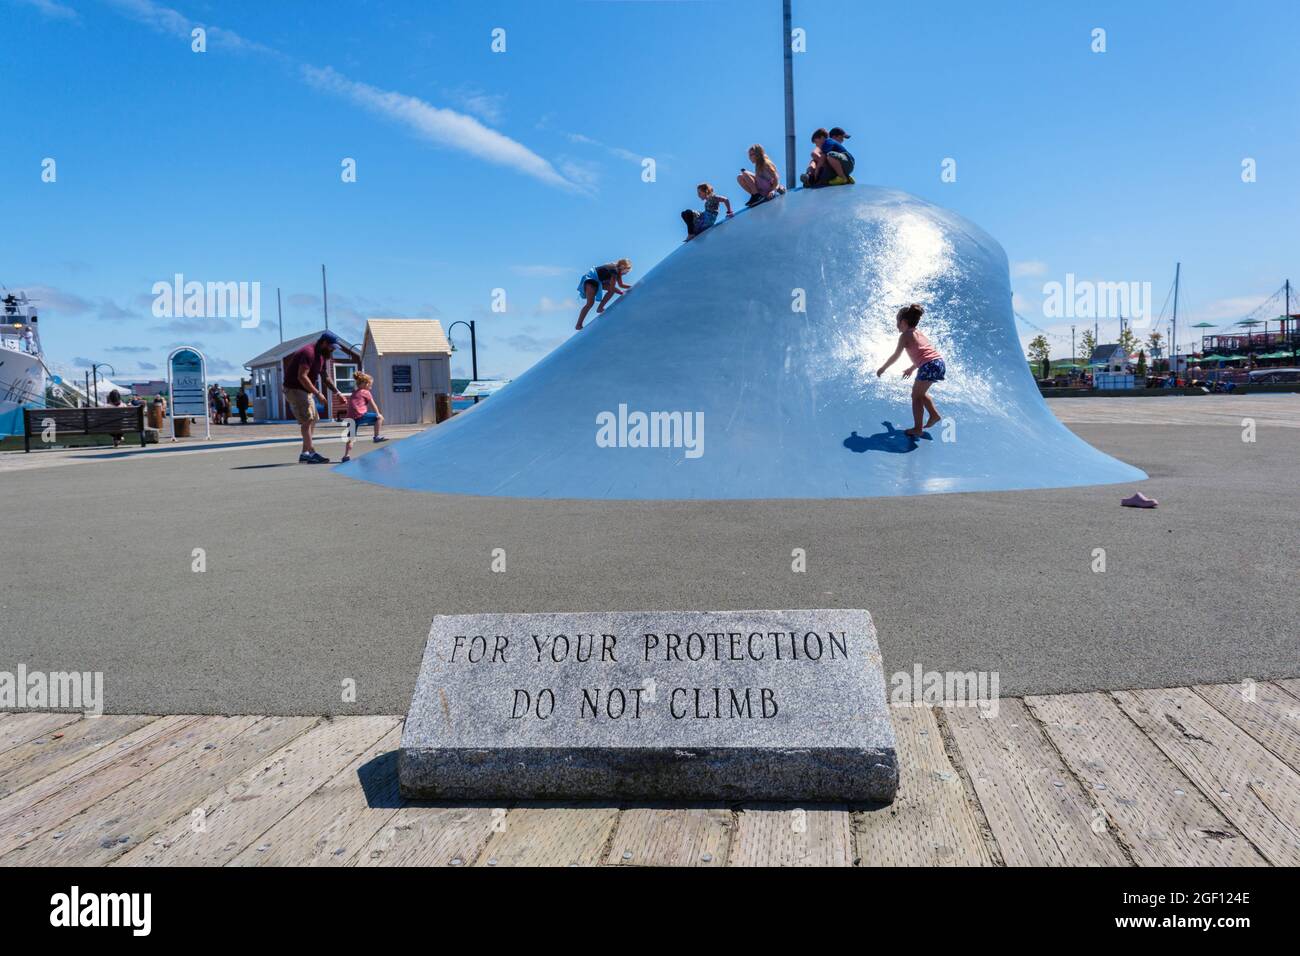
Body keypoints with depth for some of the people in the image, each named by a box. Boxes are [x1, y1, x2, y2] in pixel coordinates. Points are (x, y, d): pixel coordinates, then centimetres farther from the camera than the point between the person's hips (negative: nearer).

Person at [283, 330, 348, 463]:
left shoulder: (321, 355, 10)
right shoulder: (309, 353, -22)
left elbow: (325, 377, 19)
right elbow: (302, 377, -29)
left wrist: (337, 392, 10)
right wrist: (318, 393, -29)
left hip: (306, 390, 10)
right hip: (295, 389, -10)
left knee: (313, 420, 9)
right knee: (307, 419, -15)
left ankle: (305, 453, 13)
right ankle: (311, 451, -17)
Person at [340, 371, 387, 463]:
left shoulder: (353, 393, 29)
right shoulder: (366, 392, 8)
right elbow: (373, 405, 12)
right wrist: (378, 414, 25)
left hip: (350, 417, 7)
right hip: (360, 415, -7)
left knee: (350, 437, 9)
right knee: (380, 418, 5)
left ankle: (347, 455, 6)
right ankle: (377, 436, 6)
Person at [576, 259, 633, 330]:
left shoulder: (617, 270, 7)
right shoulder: (614, 270, -22)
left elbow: (621, 284, 18)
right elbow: (612, 288, -22)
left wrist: (632, 287, 11)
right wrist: (622, 292, -11)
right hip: (590, 280, -10)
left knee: (612, 289, 0)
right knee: (590, 303, -21)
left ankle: (600, 308, 5)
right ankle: (578, 325, -21)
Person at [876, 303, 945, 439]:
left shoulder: (905, 335, 1)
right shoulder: (919, 333, 25)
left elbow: (895, 356, 2)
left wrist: (882, 368, 14)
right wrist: (912, 368, 45)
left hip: (929, 366, -8)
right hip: (939, 363, 8)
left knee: (916, 396, 2)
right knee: (921, 393, 27)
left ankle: (917, 429, 0)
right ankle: (934, 414, 21)